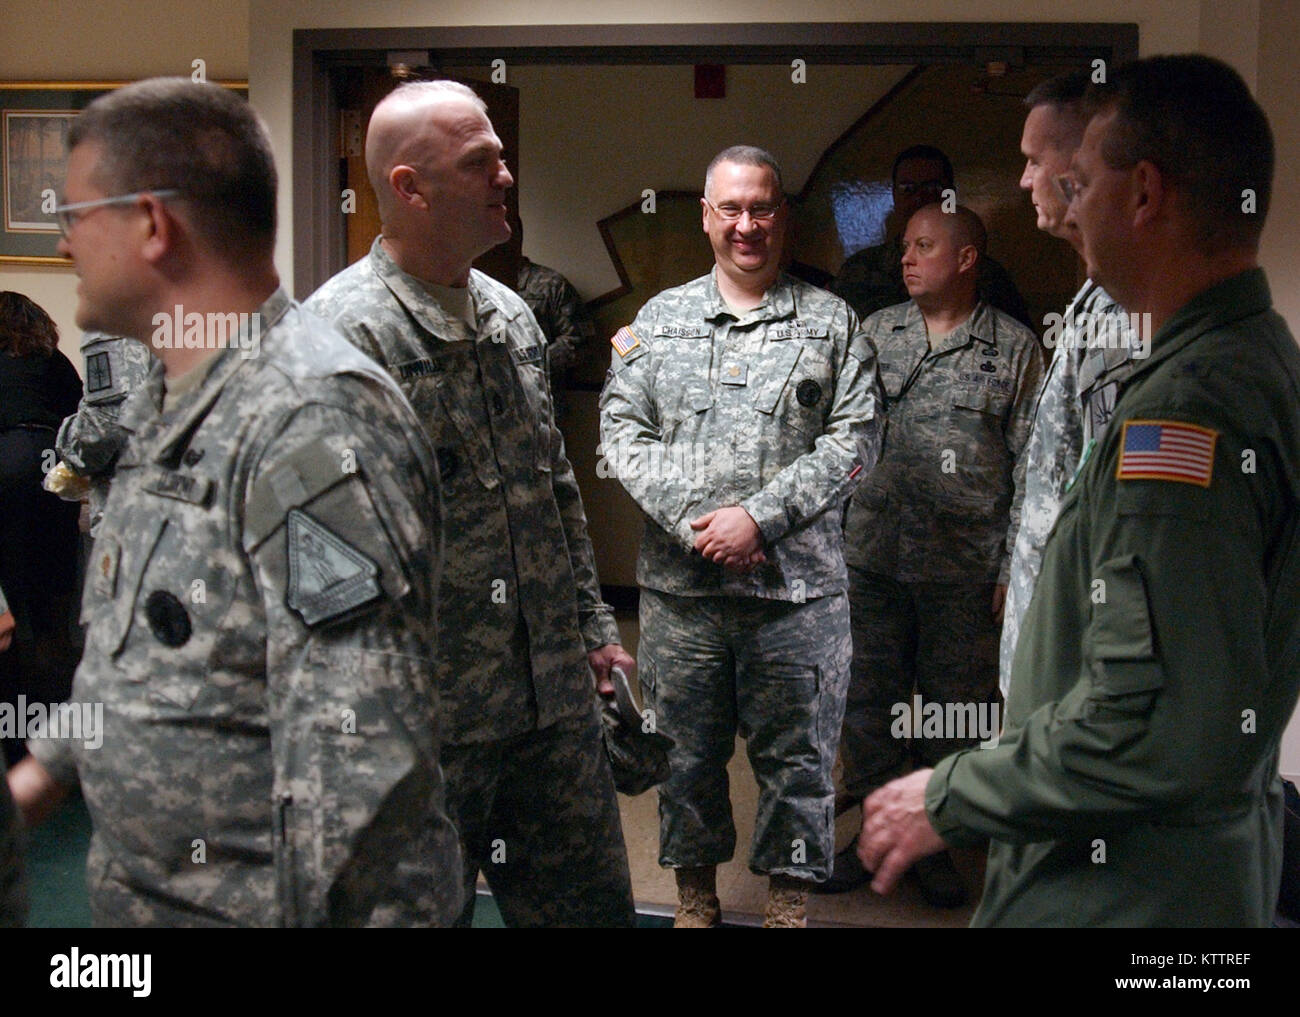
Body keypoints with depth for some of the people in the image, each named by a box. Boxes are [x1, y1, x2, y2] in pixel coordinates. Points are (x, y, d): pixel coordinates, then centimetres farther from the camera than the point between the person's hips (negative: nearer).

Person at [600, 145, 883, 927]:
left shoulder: (832, 323, 4)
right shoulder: (661, 318, 10)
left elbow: (857, 438, -4)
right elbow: (622, 427, 4)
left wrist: (761, 517, -13)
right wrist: (688, 520, -9)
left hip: (797, 584, -1)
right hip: (679, 583, 2)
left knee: (796, 753, 7)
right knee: (687, 748, 12)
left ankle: (791, 896, 25)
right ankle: (695, 891, 30)